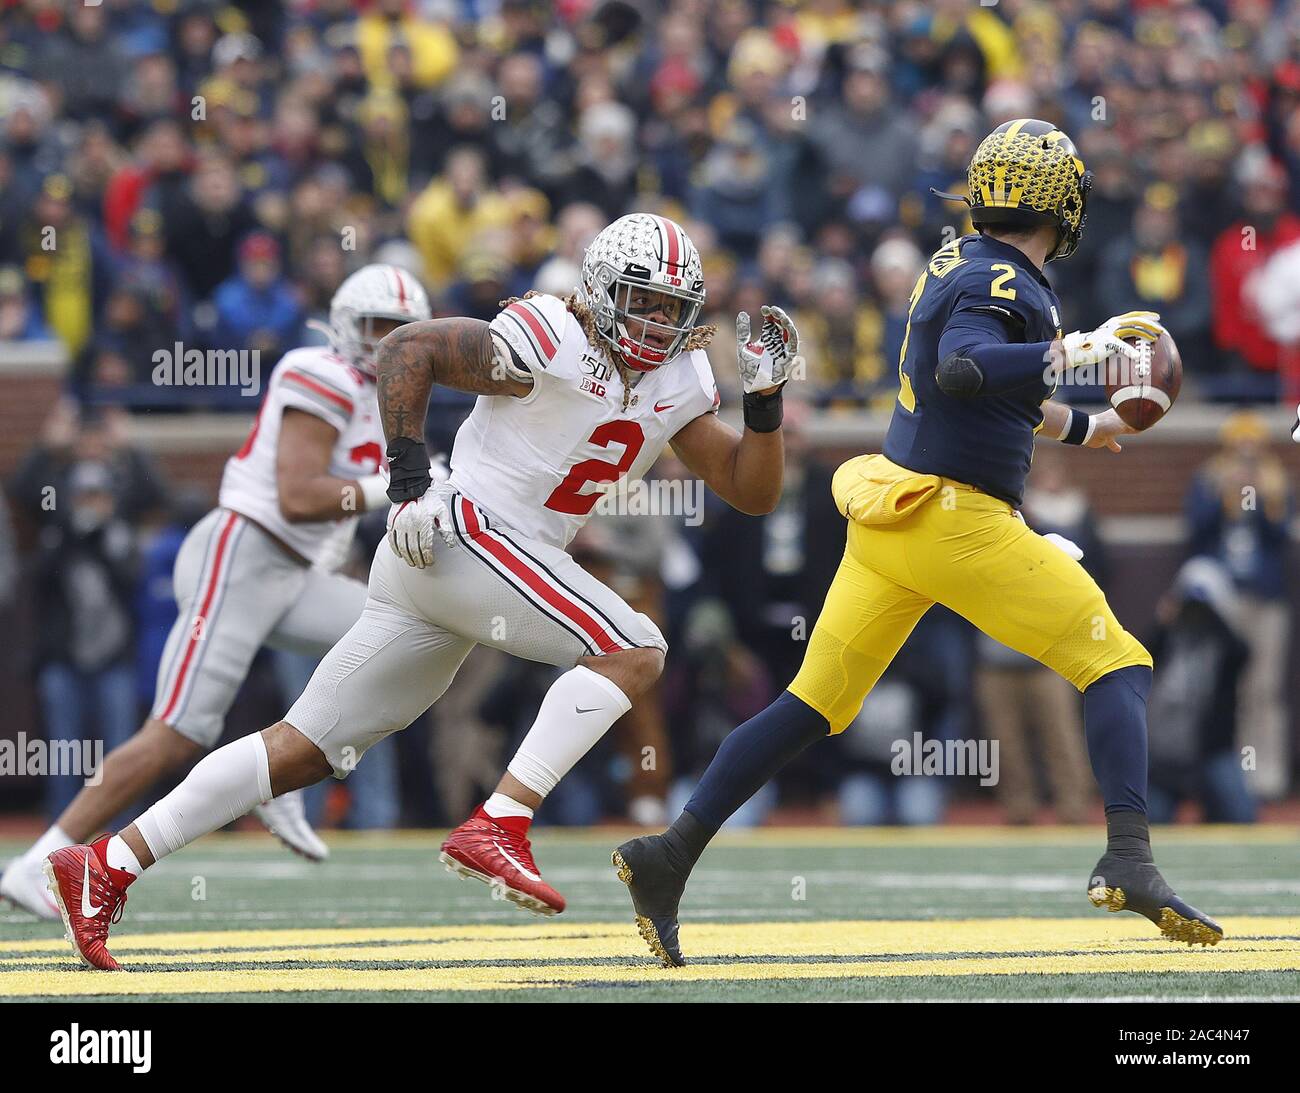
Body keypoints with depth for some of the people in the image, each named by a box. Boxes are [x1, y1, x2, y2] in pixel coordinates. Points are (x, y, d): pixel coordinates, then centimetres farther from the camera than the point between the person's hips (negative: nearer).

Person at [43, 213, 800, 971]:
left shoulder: (675, 383, 13)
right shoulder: (553, 343, -10)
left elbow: (752, 492, 14)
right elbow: (410, 348, -10)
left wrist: (766, 400, -2)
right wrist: (410, 479, -16)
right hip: (464, 532, -8)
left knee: (306, 750, 7)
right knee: (633, 652, -18)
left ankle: (110, 862, 6)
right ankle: (499, 829, -25)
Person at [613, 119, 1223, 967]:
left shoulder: (964, 263, 16)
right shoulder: (1002, 285, -12)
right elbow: (963, 369, -33)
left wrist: (1082, 427, 44)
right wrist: (1080, 350, -33)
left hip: (893, 516, 9)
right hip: (957, 524, -9)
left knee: (817, 704, 11)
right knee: (1118, 665, -5)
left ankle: (670, 856, 5)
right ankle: (1129, 859, -22)